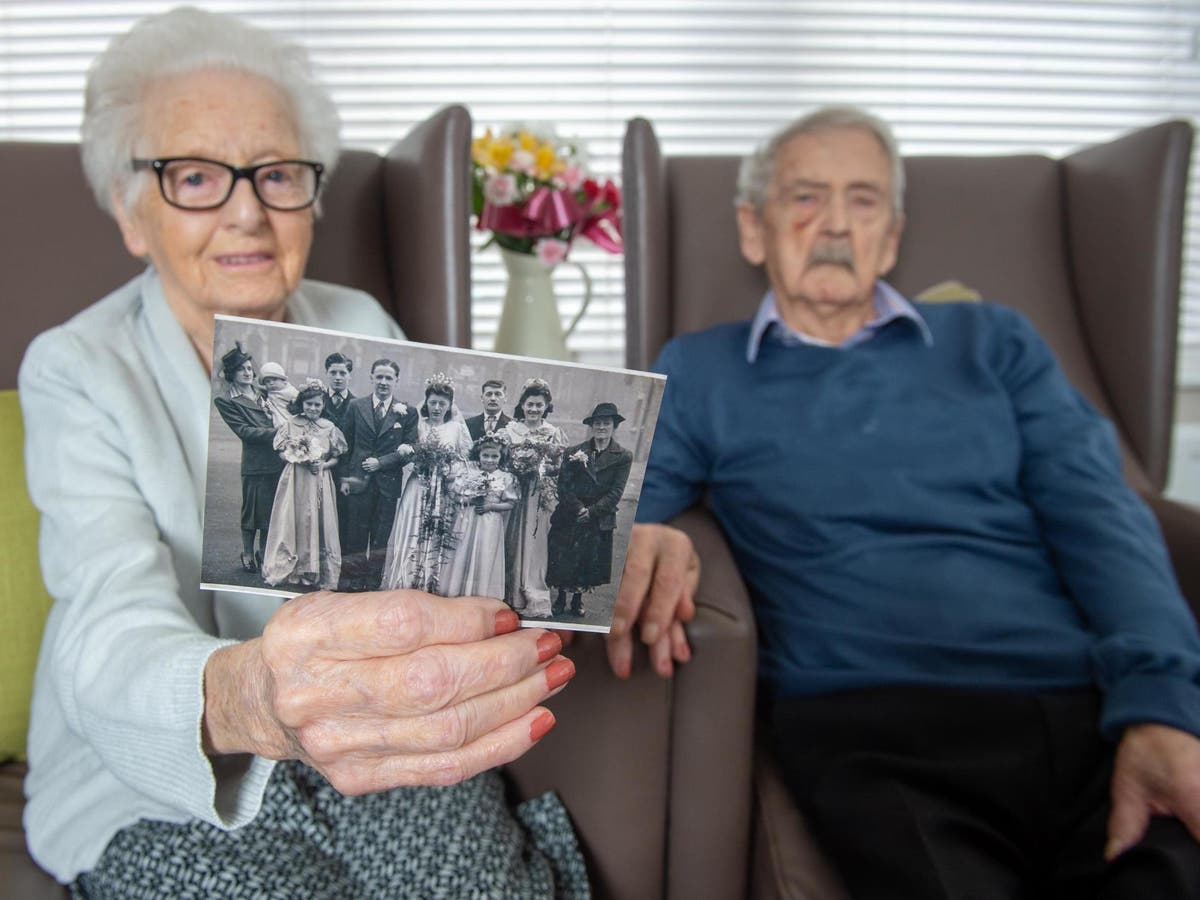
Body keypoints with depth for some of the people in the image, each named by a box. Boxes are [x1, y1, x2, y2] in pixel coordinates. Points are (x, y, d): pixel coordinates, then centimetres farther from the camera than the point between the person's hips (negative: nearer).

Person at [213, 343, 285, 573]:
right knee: (253, 510, 3)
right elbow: (244, 431, -9)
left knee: (273, 510, 8)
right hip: (256, 464, -5)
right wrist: (276, 433, -17)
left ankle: (263, 552, 22)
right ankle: (248, 554, 20)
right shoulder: (225, 402, 2)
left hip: (278, 461, 5)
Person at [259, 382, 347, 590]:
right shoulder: (291, 424, 2)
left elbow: (336, 458, 7)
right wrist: (300, 459, -15)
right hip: (295, 480, 0)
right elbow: (282, 453, 2)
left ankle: (315, 572, 12)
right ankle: (291, 570, 13)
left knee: (319, 524, 2)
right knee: (292, 522, 1)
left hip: (320, 482, 1)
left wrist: (323, 465, -12)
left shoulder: (330, 428, 3)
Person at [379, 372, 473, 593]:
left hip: (445, 493, 0)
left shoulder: (458, 428, 3)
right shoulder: (417, 424, 5)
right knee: (411, 537, 0)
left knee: (439, 538, 3)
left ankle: (435, 586, 11)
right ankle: (406, 585, 6)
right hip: (418, 490, 0)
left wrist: (453, 470, -12)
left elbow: (466, 458, 5)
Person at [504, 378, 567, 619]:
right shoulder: (511, 430, 3)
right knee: (513, 544, 2)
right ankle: (512, 597, 12)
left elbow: (560, 467, 5)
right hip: (516, 495, -1)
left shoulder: (555, 433, 7)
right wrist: (533, 467, -11)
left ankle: (535, 601, 9)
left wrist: (543, 468, -11)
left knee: (535, 546, 3)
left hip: (540, 499, 1)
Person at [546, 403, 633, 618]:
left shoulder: (623, 457, -3)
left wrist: (591, 511, -14)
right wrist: (578, 509, -18)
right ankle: (560, 597, 27)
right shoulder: (573, 452, -1)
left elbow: (616, 492, -7)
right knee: (562, 559, 7)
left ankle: (577, 599, 28)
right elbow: (563, 485, -6)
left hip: (599, 522, 0)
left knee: (588, 562, 9)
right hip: (568, 518, 1)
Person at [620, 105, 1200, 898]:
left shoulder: (994, 343, 18)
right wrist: (644, 541, -19)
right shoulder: (699, 371, 16)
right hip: (874, 732, -2)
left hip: (1090, 711, 3)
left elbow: (1101, 521, 8)